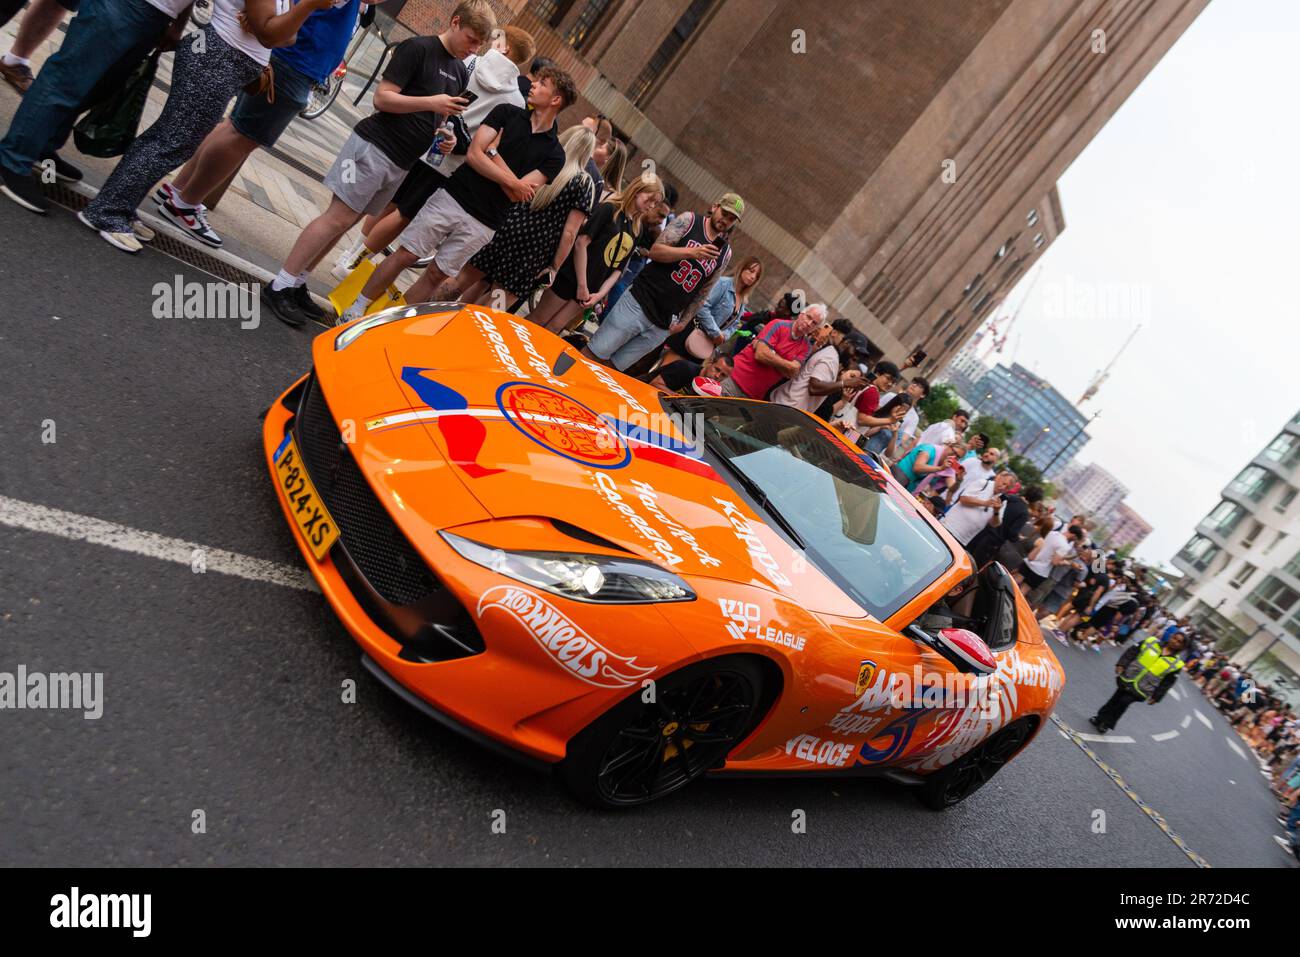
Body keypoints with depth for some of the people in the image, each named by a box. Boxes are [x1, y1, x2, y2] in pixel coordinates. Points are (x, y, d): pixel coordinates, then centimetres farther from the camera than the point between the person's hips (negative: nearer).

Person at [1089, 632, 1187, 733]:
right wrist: (1121, 664, -9)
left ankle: (1106, 724, 4)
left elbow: (1167, 682, -2)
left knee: (1124, 701, -11)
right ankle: (1100, 718, 30)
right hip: (1128, 679, 2)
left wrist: (1156, 696, -3)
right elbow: (1131, 652, 0)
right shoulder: (1153, 643, -3)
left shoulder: (1176, 664, -7)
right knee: (1116, 699, 12)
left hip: (1140, 689, -2)